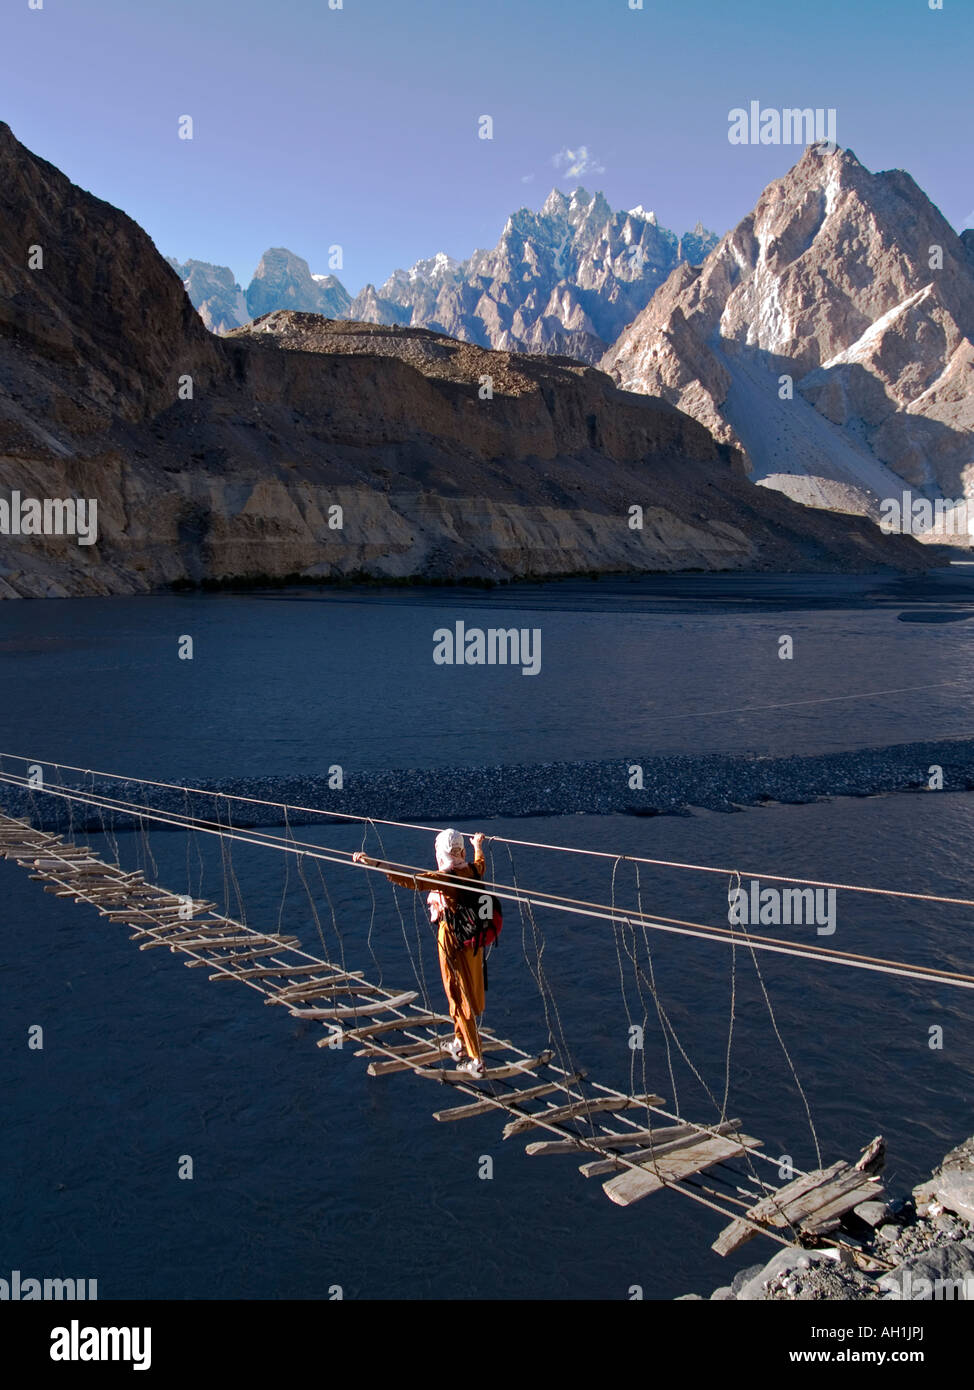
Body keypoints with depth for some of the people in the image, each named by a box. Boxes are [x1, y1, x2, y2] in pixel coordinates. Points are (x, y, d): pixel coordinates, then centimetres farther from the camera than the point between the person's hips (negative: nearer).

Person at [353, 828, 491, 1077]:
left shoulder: (443, 879, -24)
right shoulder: (473, 871, -4)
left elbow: (409, 880, -37)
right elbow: (480, 863, 22)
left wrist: (374, 863, -42)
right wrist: (478, 846, 44)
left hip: (453, 941, -7)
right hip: (474, 940, 7)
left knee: (460, 999, 4)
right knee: (470, 992, 22)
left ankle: (477, 1060, 10)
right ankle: (459, 1044, 40)